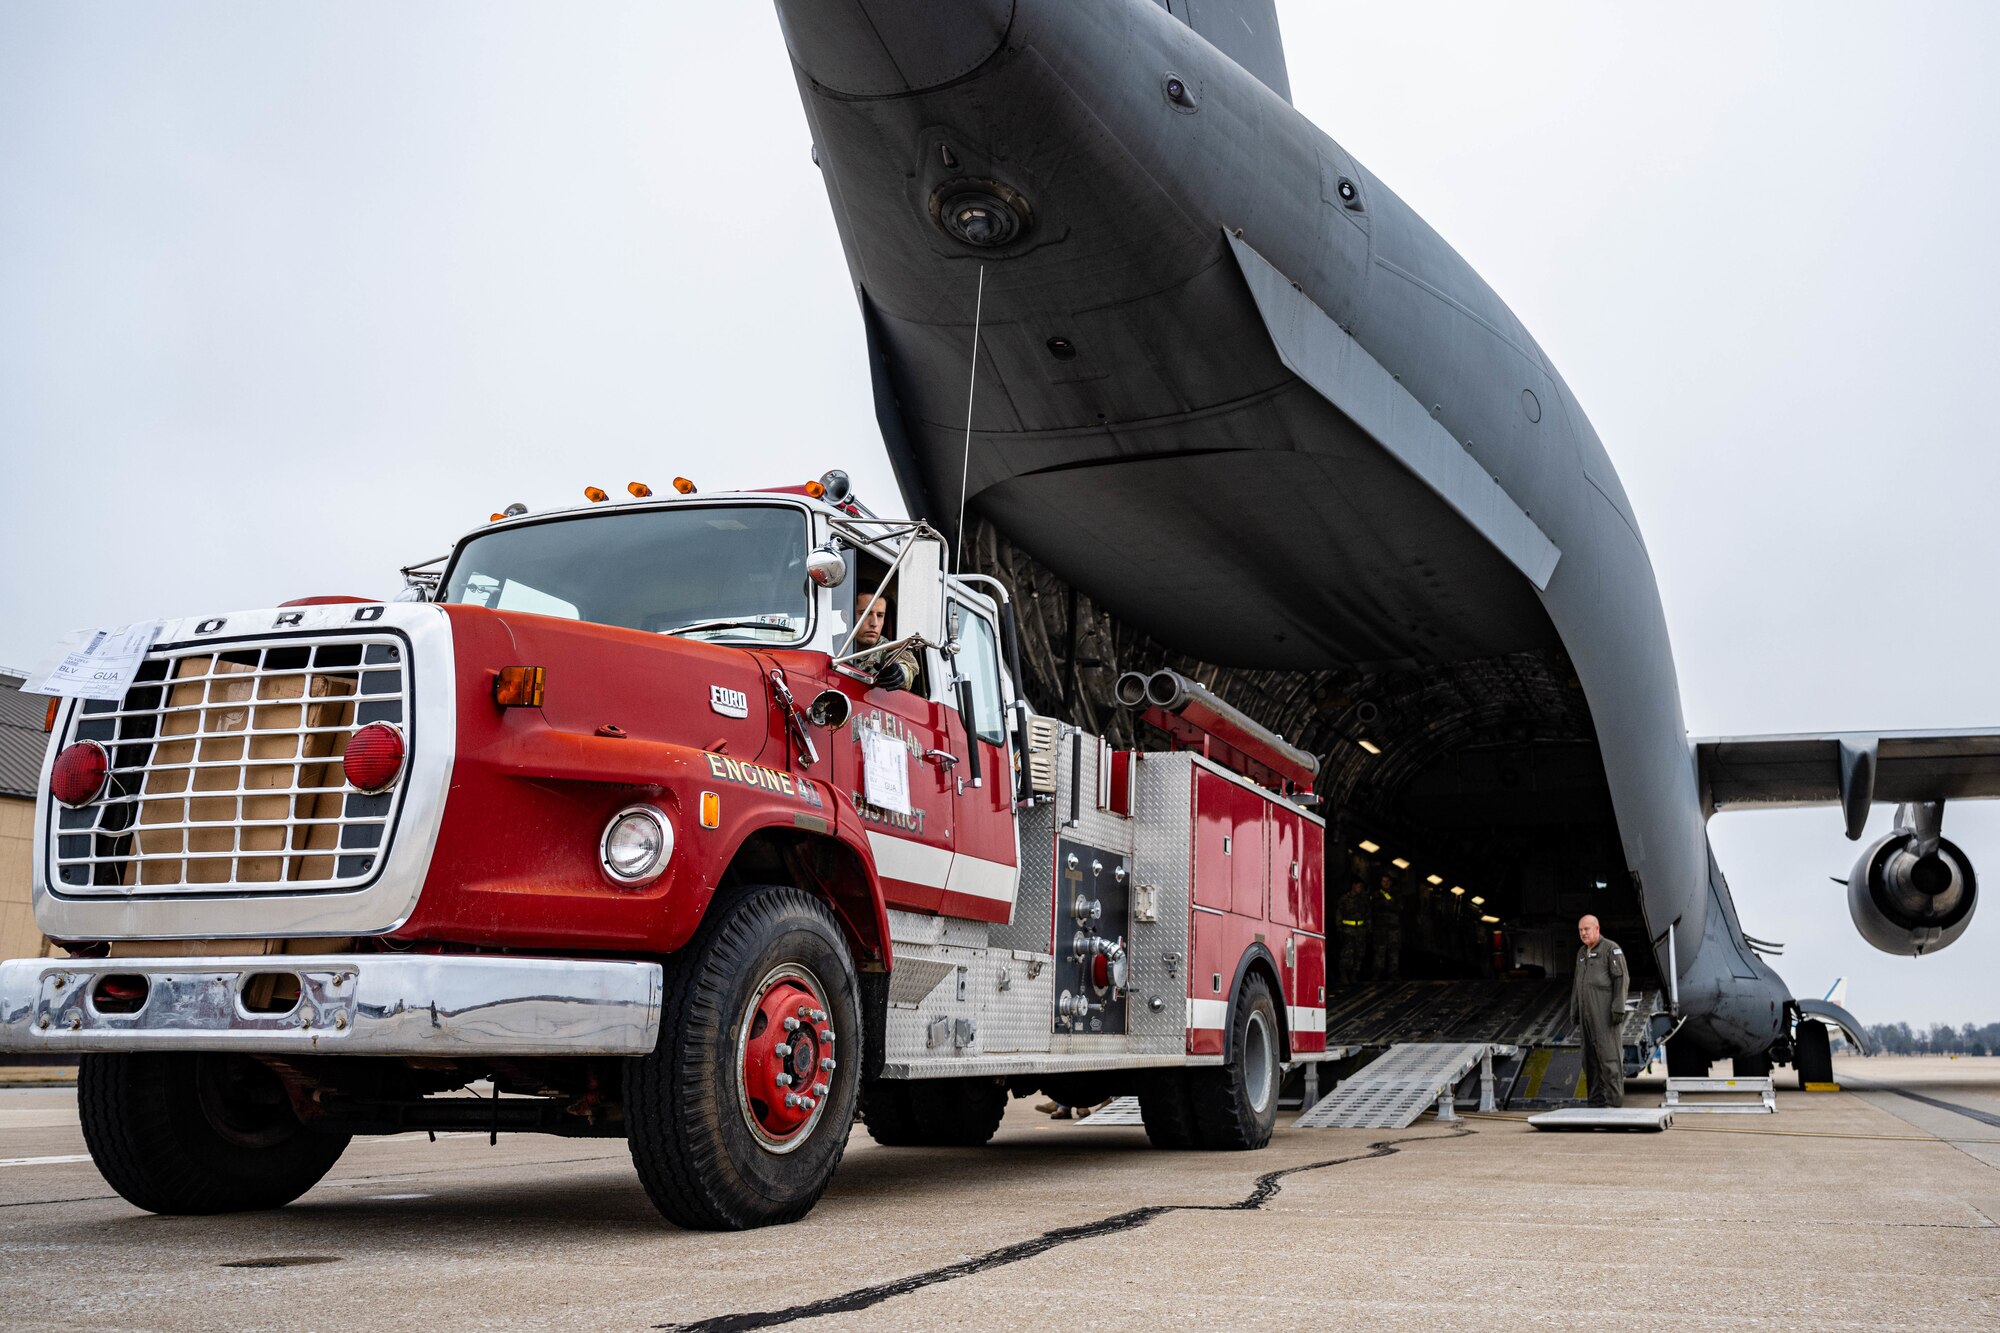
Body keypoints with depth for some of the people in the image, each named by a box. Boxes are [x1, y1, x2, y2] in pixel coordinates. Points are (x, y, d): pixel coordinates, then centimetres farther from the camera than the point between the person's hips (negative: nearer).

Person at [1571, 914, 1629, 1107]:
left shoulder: (1611, 949, -6)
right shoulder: (1582, 953, 17)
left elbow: (1622, 979, -12)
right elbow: (1577, 983, 22)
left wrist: (1619, 1008, -19)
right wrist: (1574, 1011, 17)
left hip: (1606, 1012, -8)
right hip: (1588, 1014, 8)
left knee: (1609, 1055, -9)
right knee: (1590, 1057, 7)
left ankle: (1614, 1100, -8)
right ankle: (1597, 1100, 11)